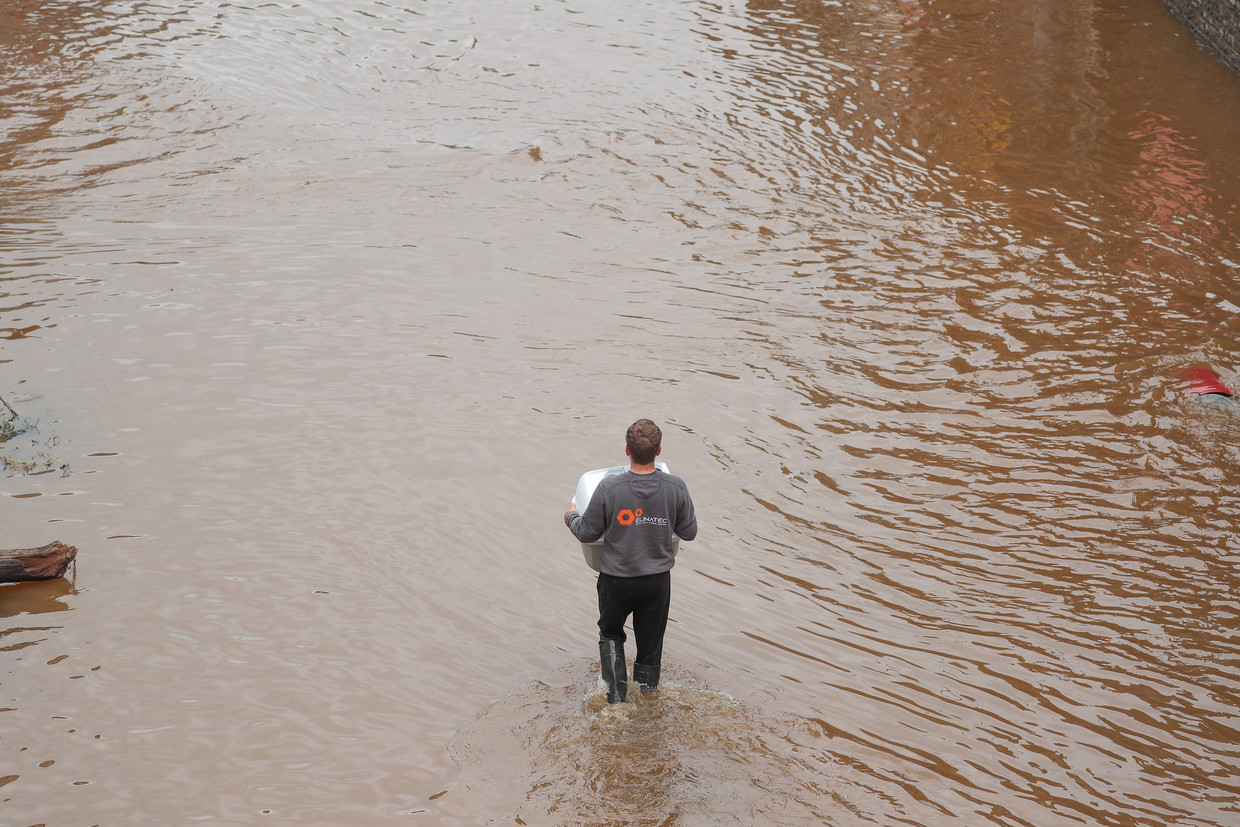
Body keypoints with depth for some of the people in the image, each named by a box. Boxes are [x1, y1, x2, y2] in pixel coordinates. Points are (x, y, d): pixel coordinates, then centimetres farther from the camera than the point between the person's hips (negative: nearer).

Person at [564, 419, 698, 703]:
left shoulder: (609, 488, -21)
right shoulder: (675, 487, -15)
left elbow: (587, 533, -9)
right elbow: (689, 532, -2)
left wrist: (571, 516, 13)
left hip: (617, 578, -1)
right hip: (657, 580, 2)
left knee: (610, 633, 24)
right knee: (650, 640, 20)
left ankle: (616, 692, 14)